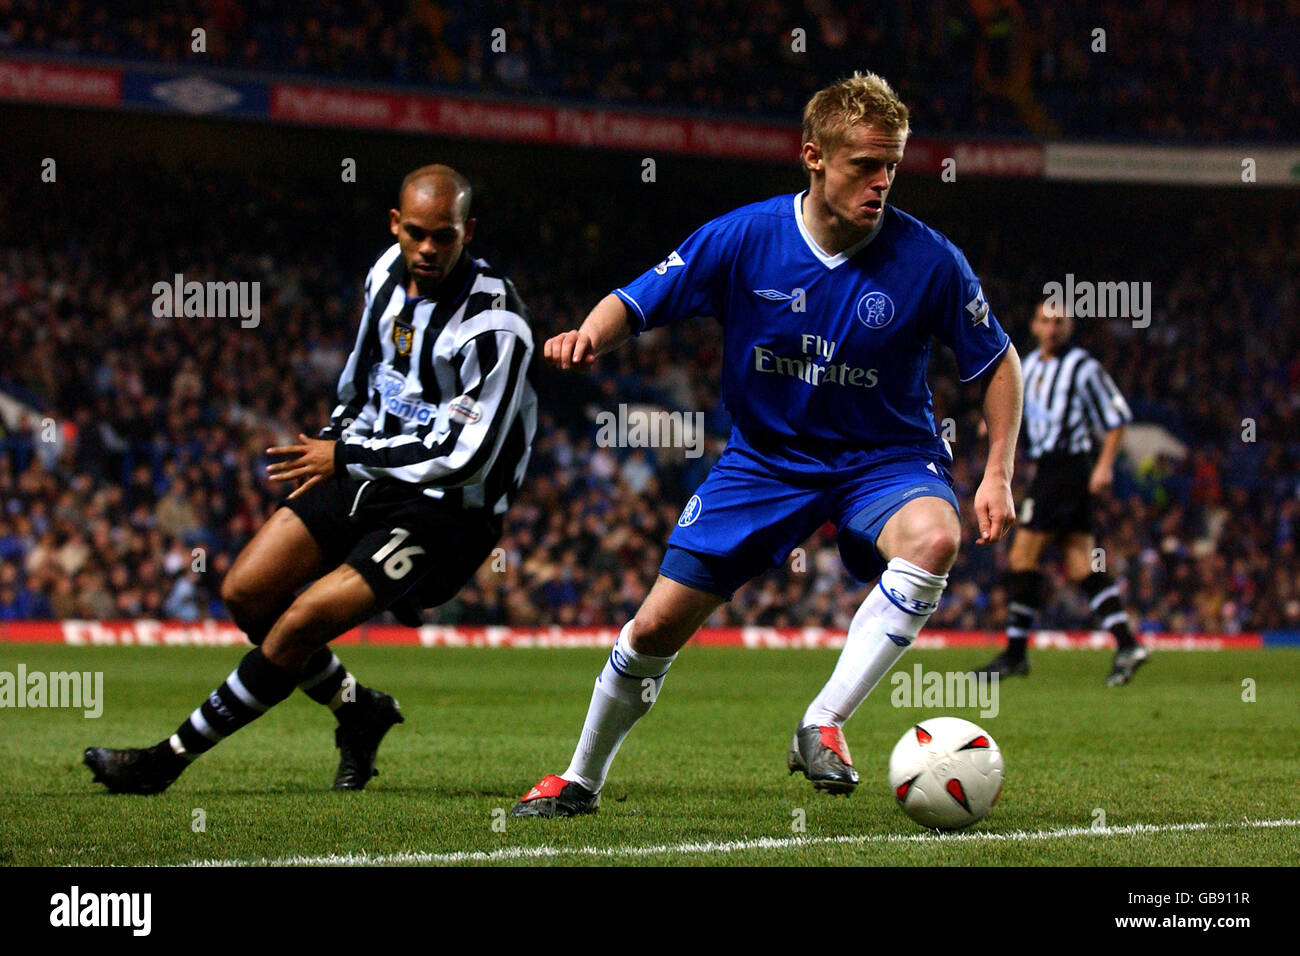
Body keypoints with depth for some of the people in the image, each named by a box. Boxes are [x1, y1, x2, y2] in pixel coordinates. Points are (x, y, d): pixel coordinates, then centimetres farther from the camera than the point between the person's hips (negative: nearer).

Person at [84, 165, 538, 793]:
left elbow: (466, 455, -23)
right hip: (369, 474, 8)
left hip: (444, 509, -8)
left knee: (301, 623, -16)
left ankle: (171, 758, -2)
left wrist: (345, 455, -16)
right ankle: (358, 711, 21)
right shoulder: (390, 272, 1)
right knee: (245, 594, 0)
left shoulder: (494, 327, -23)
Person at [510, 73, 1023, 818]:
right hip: (766, 456, 1)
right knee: (657, 625, -1)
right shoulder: (742, 238, -14)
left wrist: (998, 476, -13)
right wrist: (589, 337, -29)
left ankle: (822, 726, -28)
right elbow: (634, 306, -6)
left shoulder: (927, 260, -16)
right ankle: (581, 780, 26)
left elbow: (1000, 363, -3)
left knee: (934, 537, -36)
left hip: (883, 456, -1)